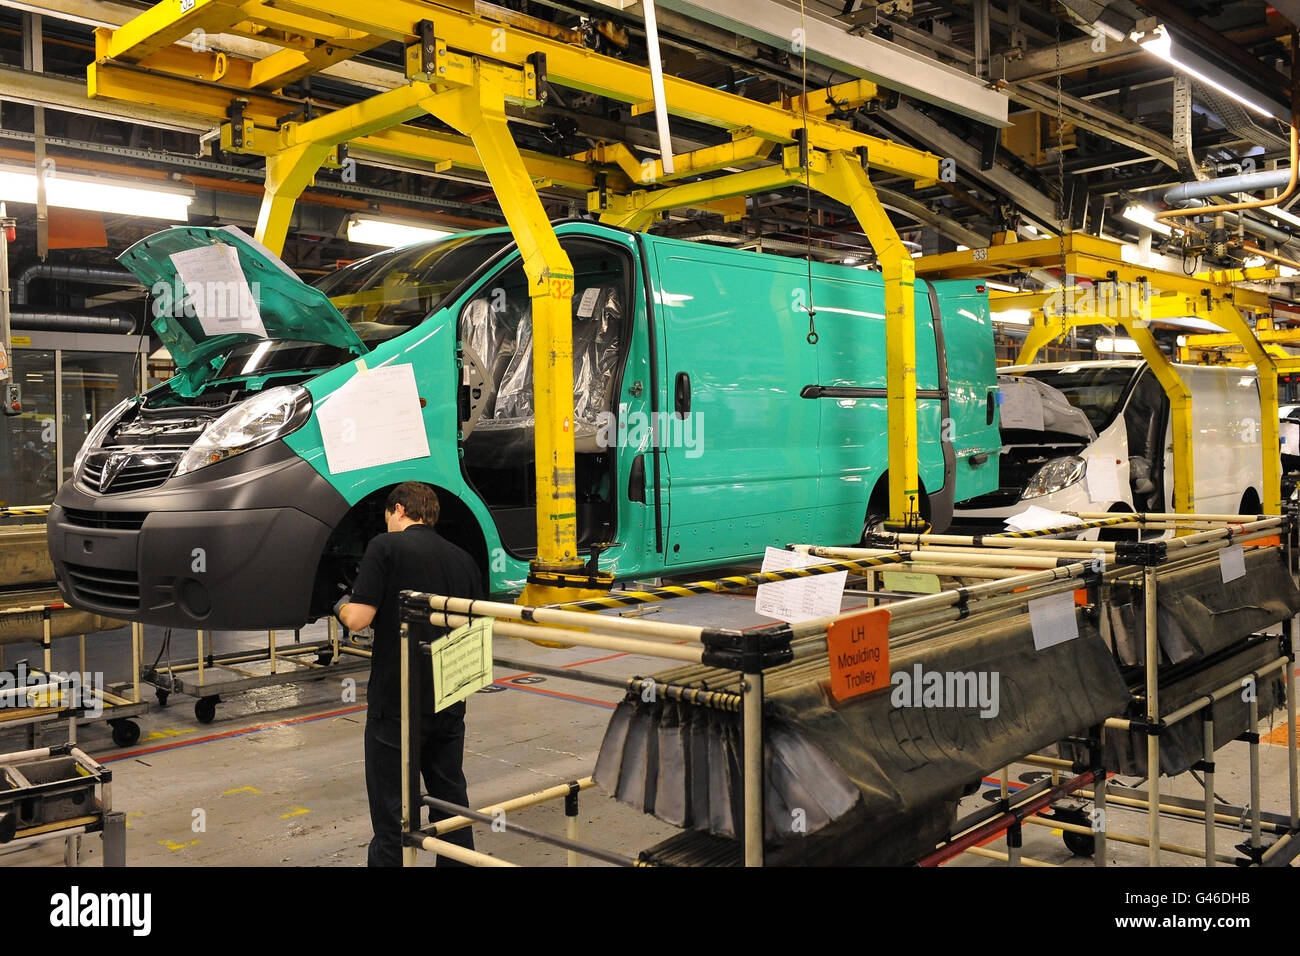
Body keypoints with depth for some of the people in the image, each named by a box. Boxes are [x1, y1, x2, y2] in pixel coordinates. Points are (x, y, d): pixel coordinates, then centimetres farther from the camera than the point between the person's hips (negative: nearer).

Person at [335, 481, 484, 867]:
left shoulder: (386, 546, -8)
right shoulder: (464, 560, 10)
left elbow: (358, 618, -16)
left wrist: (343, 604, 5)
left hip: (396, 707, -5)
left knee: (391, 813, 4)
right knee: (451, 803, 17)